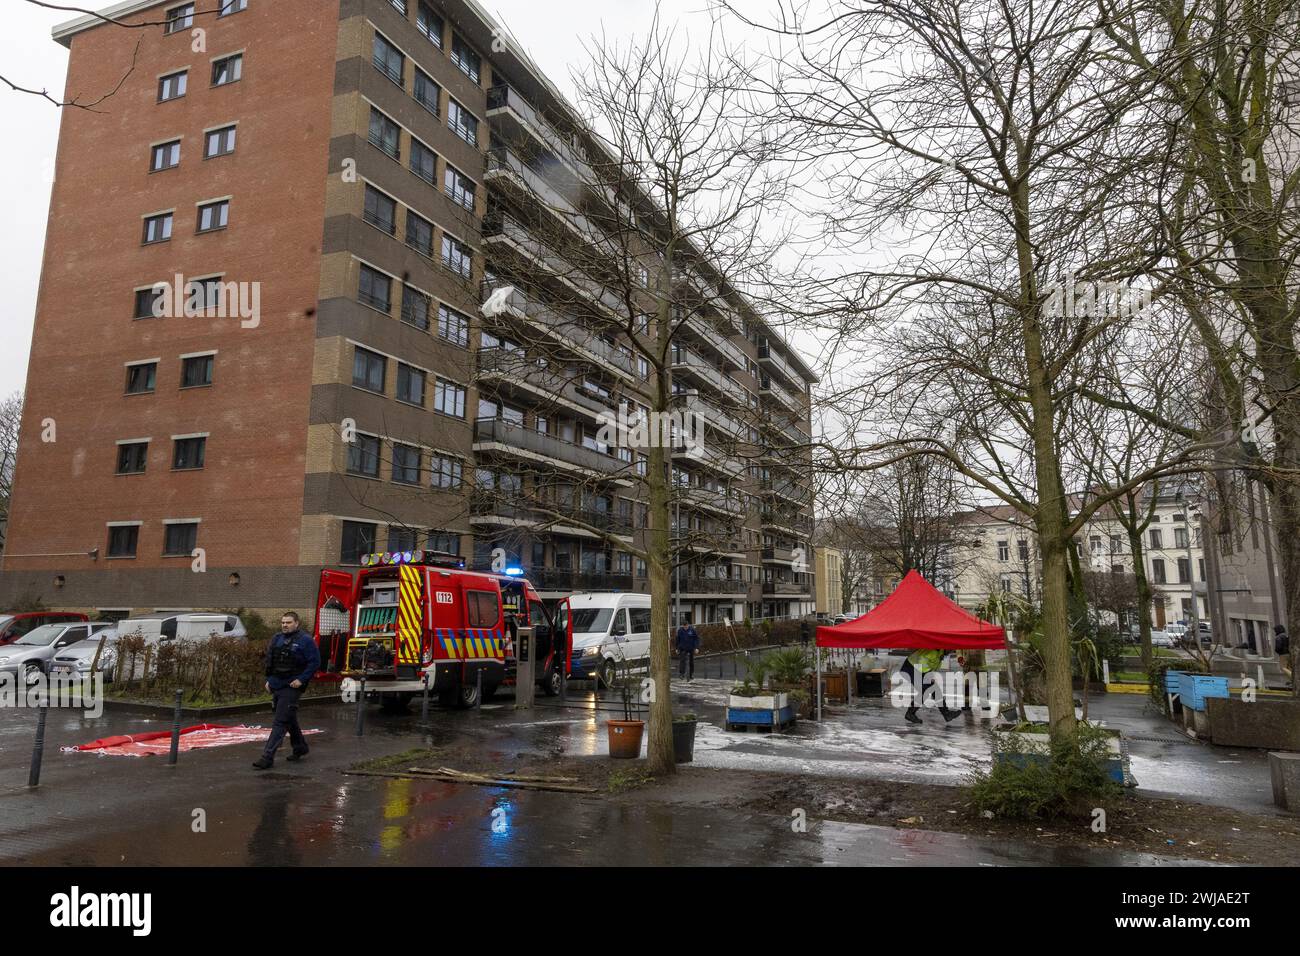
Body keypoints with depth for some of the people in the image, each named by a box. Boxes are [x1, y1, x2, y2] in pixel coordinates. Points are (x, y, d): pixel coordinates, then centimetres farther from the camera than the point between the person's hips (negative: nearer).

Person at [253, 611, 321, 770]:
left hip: (291, 687, -8)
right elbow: (269, 660, 21)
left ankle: (268, 757, -9)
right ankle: (300, 748, 34)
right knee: (289, 719, 19)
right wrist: (268, 679, 13)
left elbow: (315, 662, -13)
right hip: (275, 686, 8)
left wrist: (301, 680, -18)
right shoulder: (277, 639, 11)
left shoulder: (305, 640, -11)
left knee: (280, 722, -9)